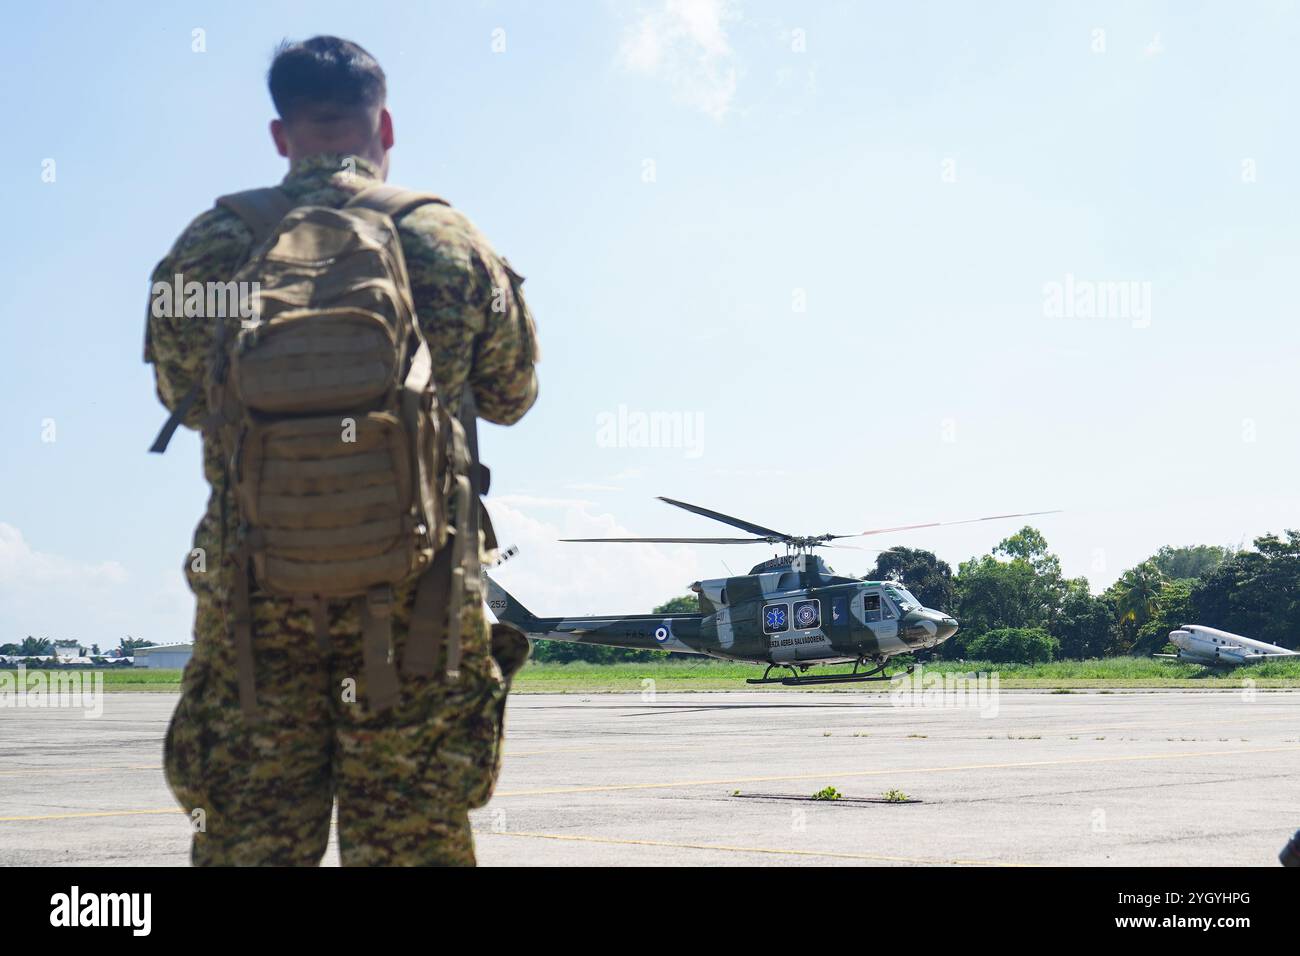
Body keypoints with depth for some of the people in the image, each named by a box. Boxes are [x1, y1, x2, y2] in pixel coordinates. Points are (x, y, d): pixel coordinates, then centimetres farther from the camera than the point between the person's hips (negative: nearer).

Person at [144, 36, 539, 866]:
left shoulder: (210, 248, 3)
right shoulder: (451, 242, 3)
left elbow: (183, 396, 15)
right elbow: (511, 396, 13)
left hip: (254, 587, 1)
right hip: (416, 586, 0)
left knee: (245, 840, 6)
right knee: (414, 844, 3)